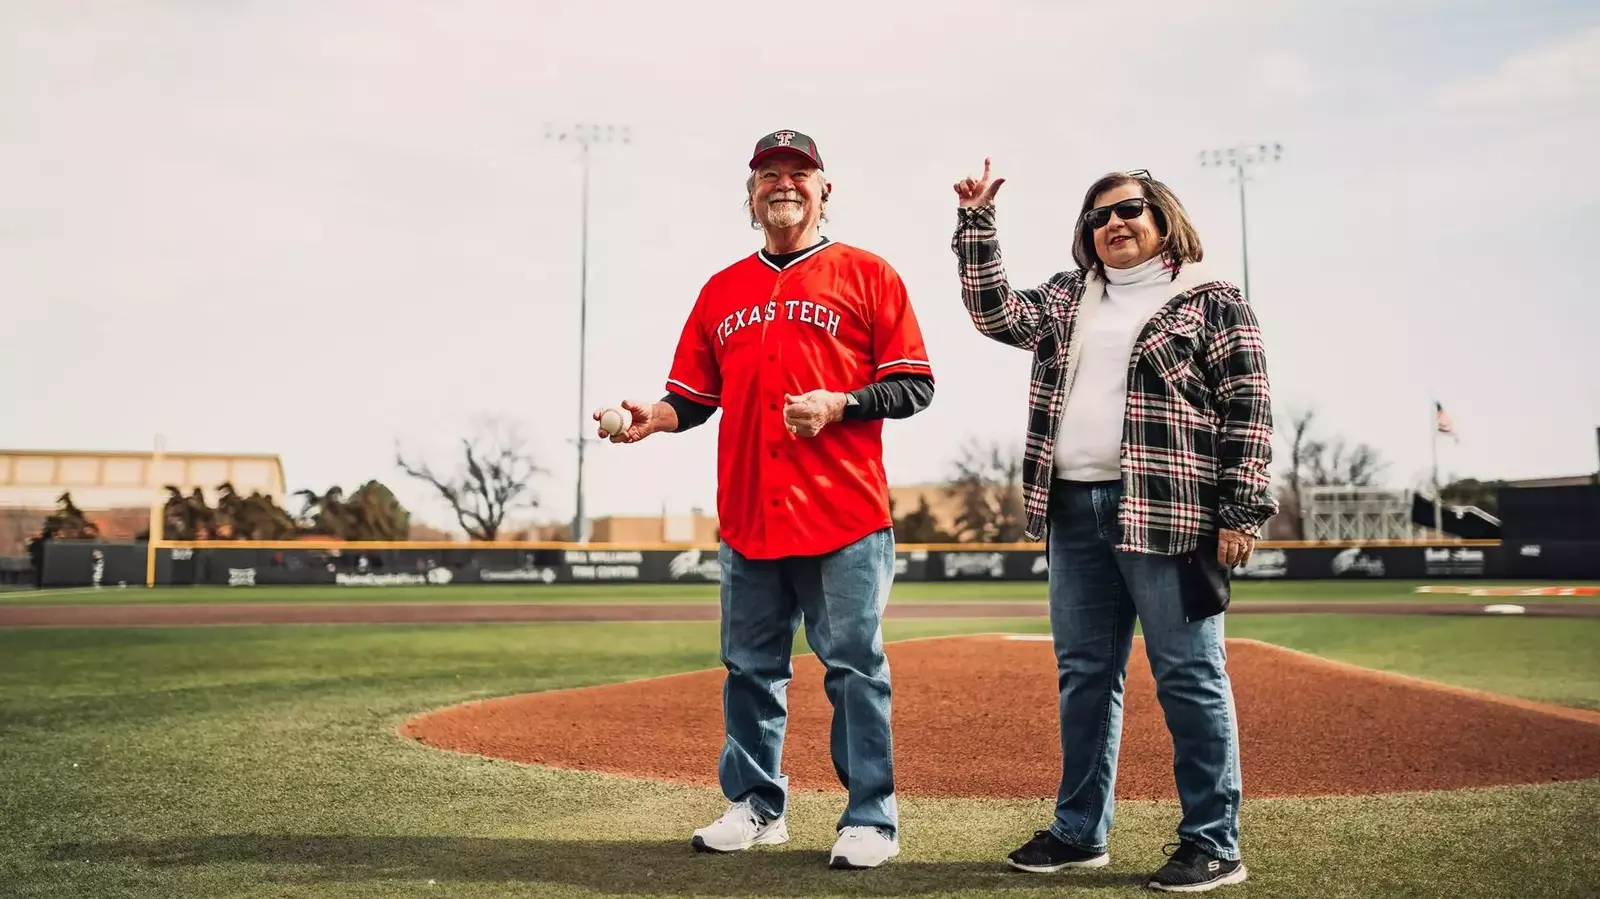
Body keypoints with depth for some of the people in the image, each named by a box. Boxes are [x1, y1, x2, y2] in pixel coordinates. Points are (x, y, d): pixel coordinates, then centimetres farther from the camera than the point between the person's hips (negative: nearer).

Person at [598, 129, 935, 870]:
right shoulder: (721, 291, 15)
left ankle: (871, 818, 10)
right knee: (750, 668, 11)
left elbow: (914, 386, -1)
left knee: (854, 668, 0)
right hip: (748, 515, 4)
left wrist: (836, 404, -15)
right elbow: (694, 397, 14)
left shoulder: (867, 275, 3)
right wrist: (653, 418, -7)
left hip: (845, 513, -4)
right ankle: (754, 808, 25)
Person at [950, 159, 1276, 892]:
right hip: (1074, 509, 6)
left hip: (1168, 514, -6)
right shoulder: (1066, 298, 18)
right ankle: (1080, 832, 22)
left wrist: (1240, 512, -11)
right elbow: (995, 314, 10)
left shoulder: (1211, 301, 1)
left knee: (1188, 677, -2)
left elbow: (1249, 409, -4)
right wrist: (975, 221, 3)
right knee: (1084, 674, 12)